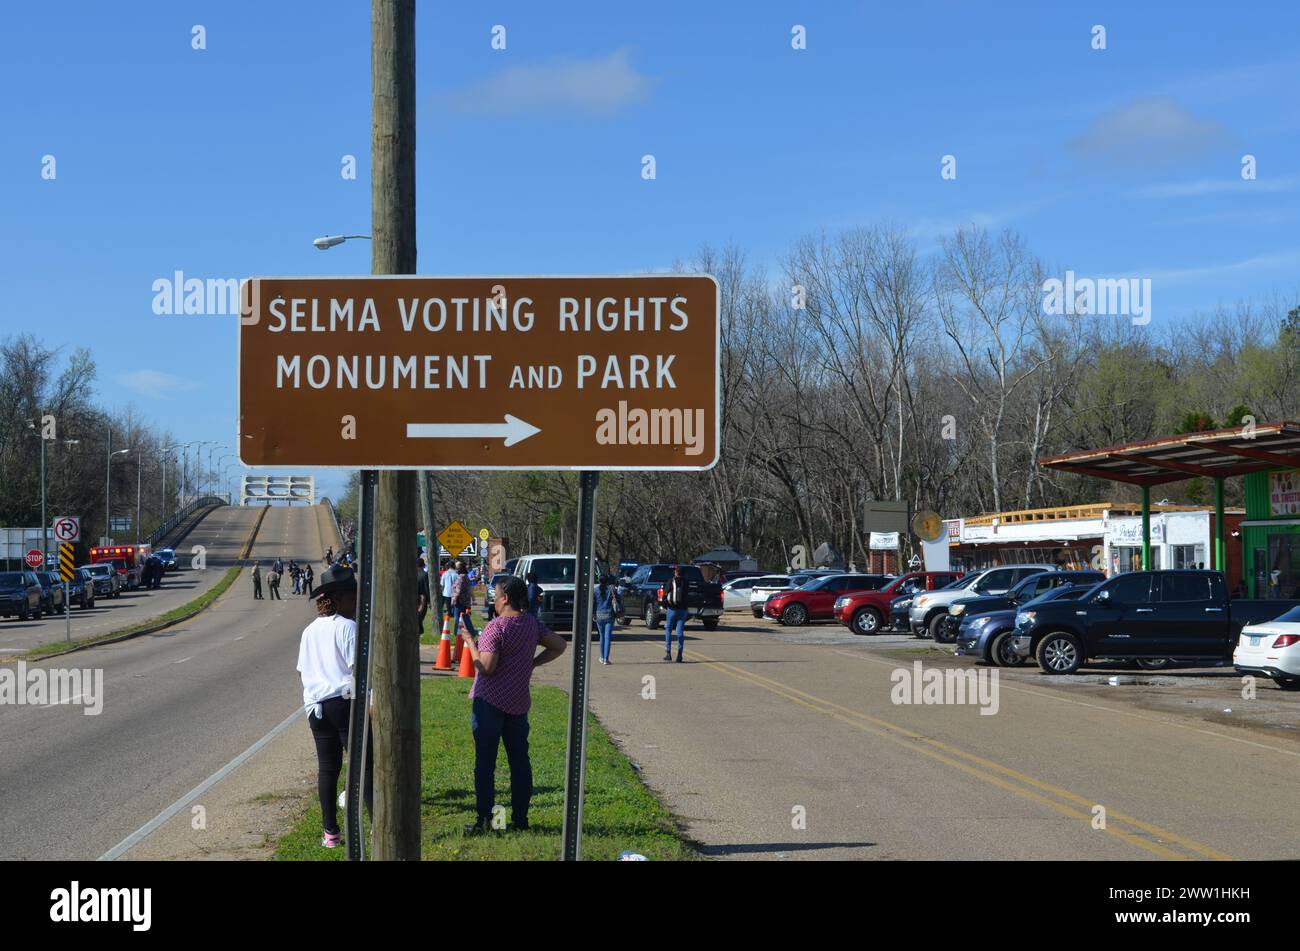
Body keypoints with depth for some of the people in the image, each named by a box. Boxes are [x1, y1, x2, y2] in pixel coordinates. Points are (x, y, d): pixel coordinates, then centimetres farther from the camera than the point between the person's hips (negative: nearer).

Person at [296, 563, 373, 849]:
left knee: (327, 767, 9)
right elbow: (359, 667, -13)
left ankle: (330, 832, 12)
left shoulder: (309, 631, 12)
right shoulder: (348, 627, -9)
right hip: (346, 702, -6)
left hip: (317, 705, 6)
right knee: (365, 764, -3)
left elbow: (304, 671, 17)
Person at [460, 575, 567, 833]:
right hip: (519, 702, 6)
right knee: (520, 761, 12)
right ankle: (520, 818, 15)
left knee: (485, 761, 1)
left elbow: (486, 668, -20)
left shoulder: (496, 627, -16)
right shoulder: (532, 624, 4)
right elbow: (559, 645, 10)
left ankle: (484, 819, 2)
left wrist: (470, 644, -8)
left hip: (489, 701, -6)